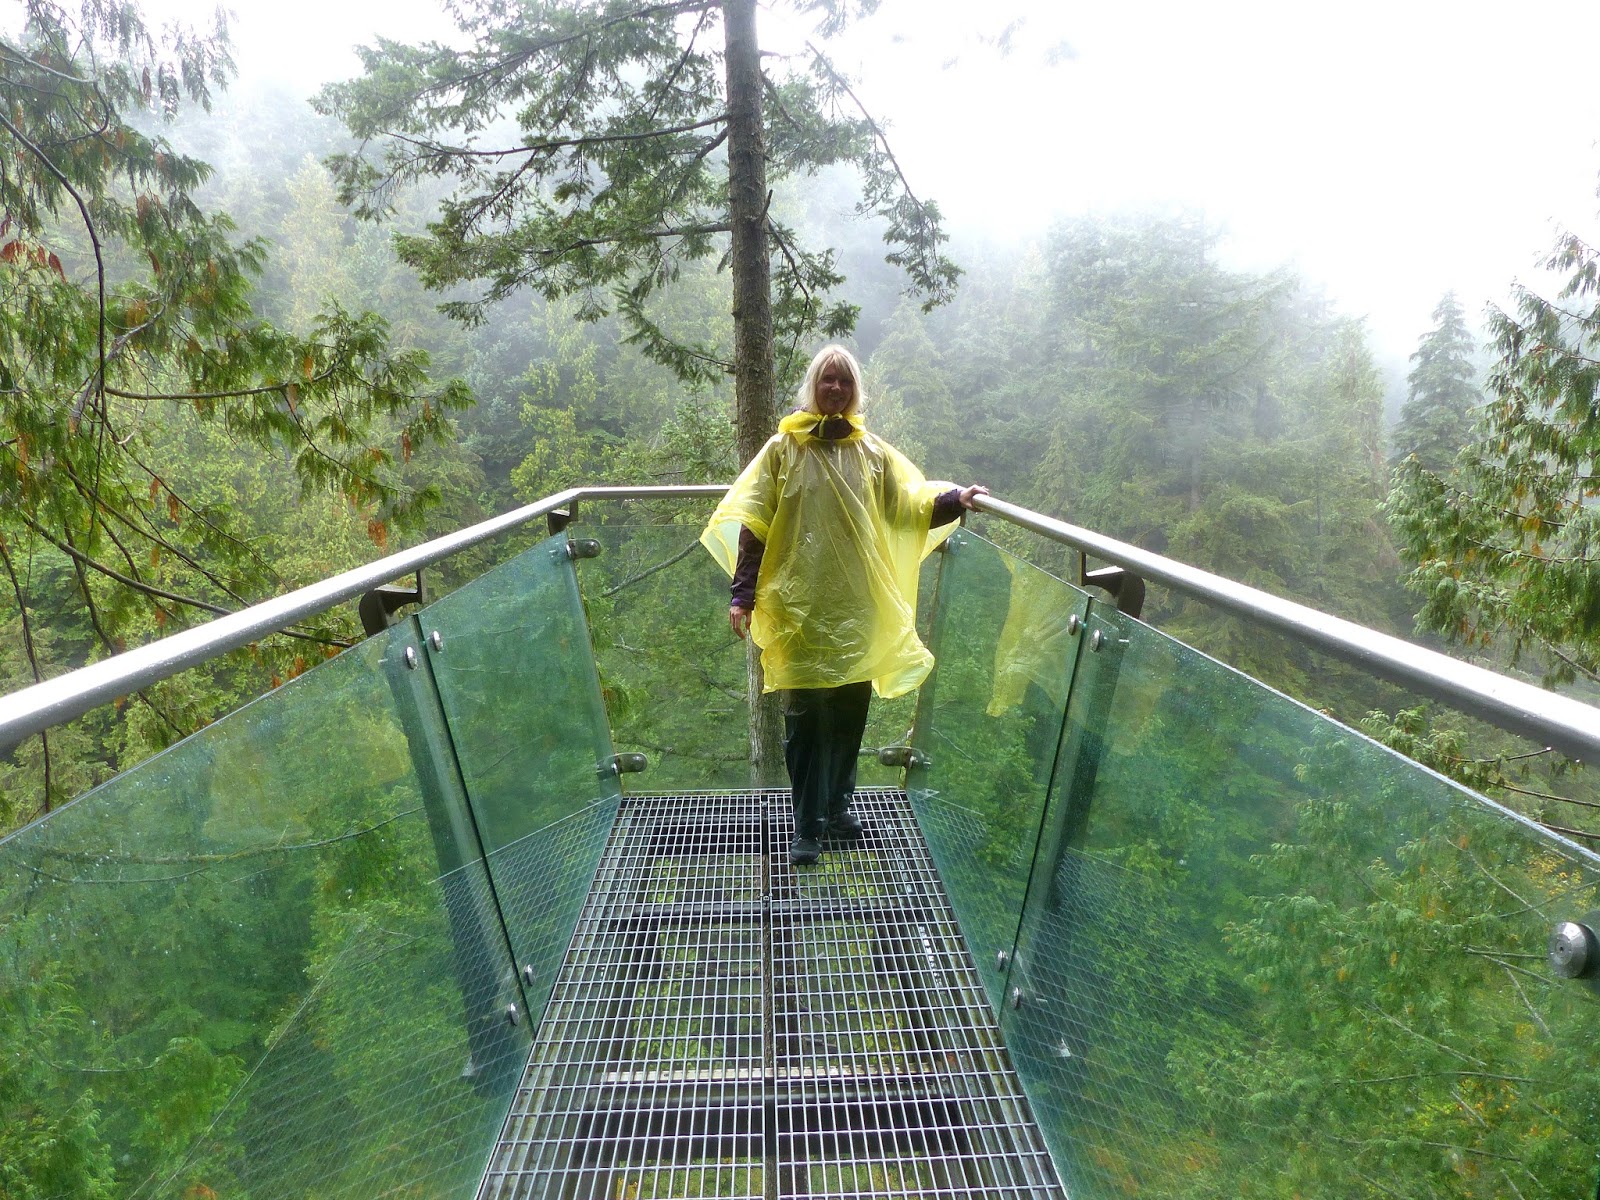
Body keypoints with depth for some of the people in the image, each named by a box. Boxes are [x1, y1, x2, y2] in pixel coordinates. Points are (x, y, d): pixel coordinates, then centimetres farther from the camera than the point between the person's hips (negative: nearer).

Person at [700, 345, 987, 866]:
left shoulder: (873, 452, 11)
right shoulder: (783, 448, 3)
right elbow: (752, 524, -1)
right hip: (798, 607, -3)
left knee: (851, 711, 11)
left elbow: (910, 508, 6)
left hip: (858, 608, 3)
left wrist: (956, 499, -12)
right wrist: (743, 596, -7)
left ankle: (839, 804, 32)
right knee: (805, 716, 0)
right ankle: (807, 825, 14)